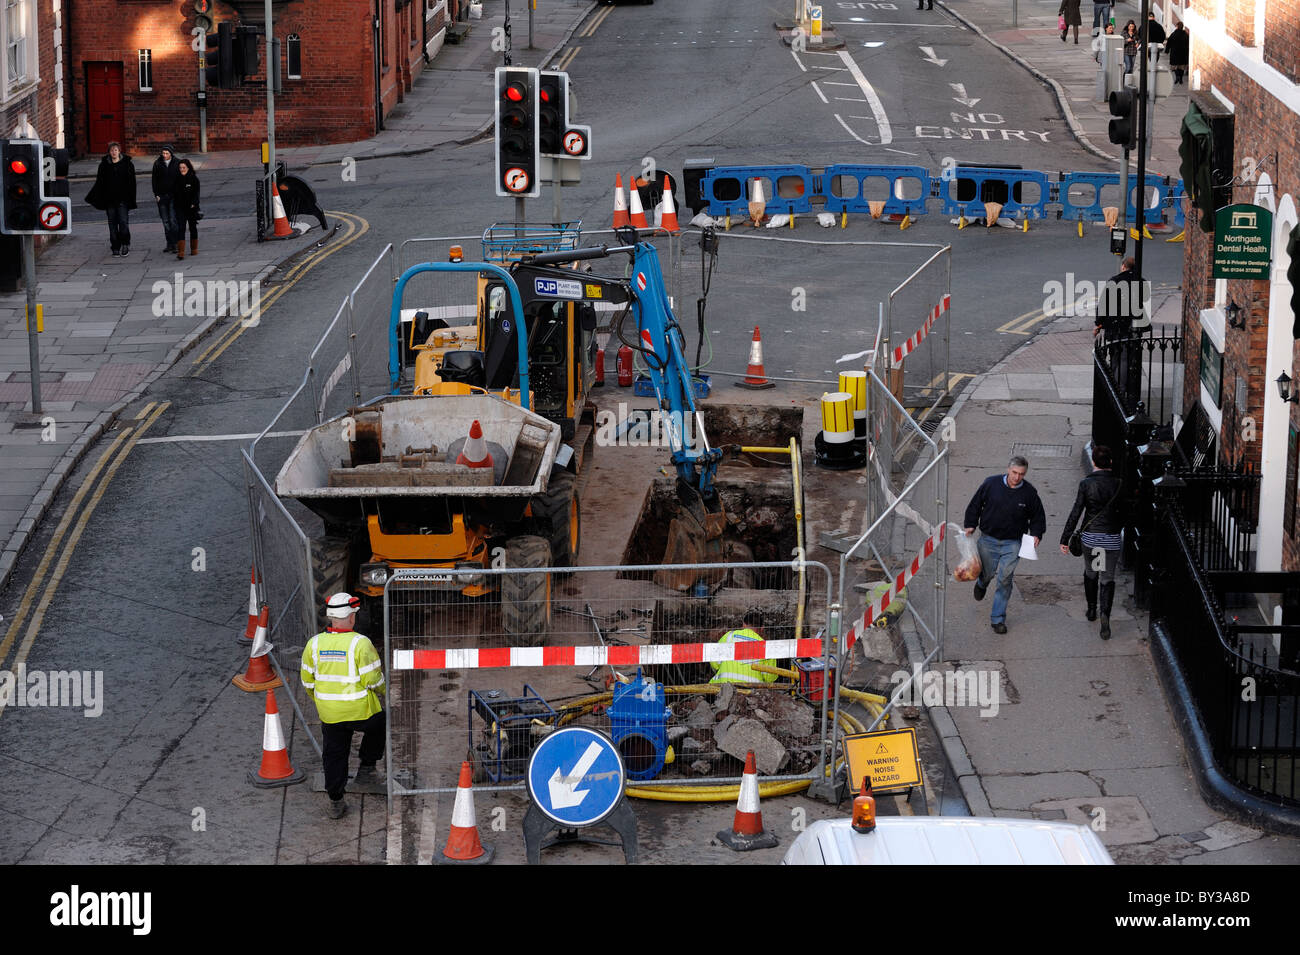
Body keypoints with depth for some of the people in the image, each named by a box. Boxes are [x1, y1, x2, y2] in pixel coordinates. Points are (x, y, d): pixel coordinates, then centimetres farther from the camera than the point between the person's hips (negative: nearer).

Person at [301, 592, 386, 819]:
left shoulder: (314, 644, -4)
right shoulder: (360, 644, -18)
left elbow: (307, 681, 4)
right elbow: (373, 680, -15)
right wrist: (385, 691, 7)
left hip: (329, 714, 4)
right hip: (360, 711, -4)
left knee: (334, 755, 15)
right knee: (378, 726, 28)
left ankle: (335, 801, 18)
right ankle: (366, 768, 30)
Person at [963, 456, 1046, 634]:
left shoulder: (1029, 492, -5)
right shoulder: (991, 484, -7)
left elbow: (1038, 516, 7)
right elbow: (975, 505, 5)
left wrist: (1036, 534, -9)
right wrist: (970, 525, -3)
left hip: (1012, 543, -1)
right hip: (989, 539, 1)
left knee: (1005, 579, -7)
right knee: (988, 572, 13)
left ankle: (998, 618, 3)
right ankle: (982, 583, 54)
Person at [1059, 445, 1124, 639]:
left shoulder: (1086, 484, -11)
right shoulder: (1118, 484, -7)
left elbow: (1076, 513, -11)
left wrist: (1065, 539, -5)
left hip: (1090, 536, 0)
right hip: (1112, 538, 0)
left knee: (1090, 573, 24)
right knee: (1107, 578, 6)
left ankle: (1092, 609, 35)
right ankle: (1105, 613, -15)